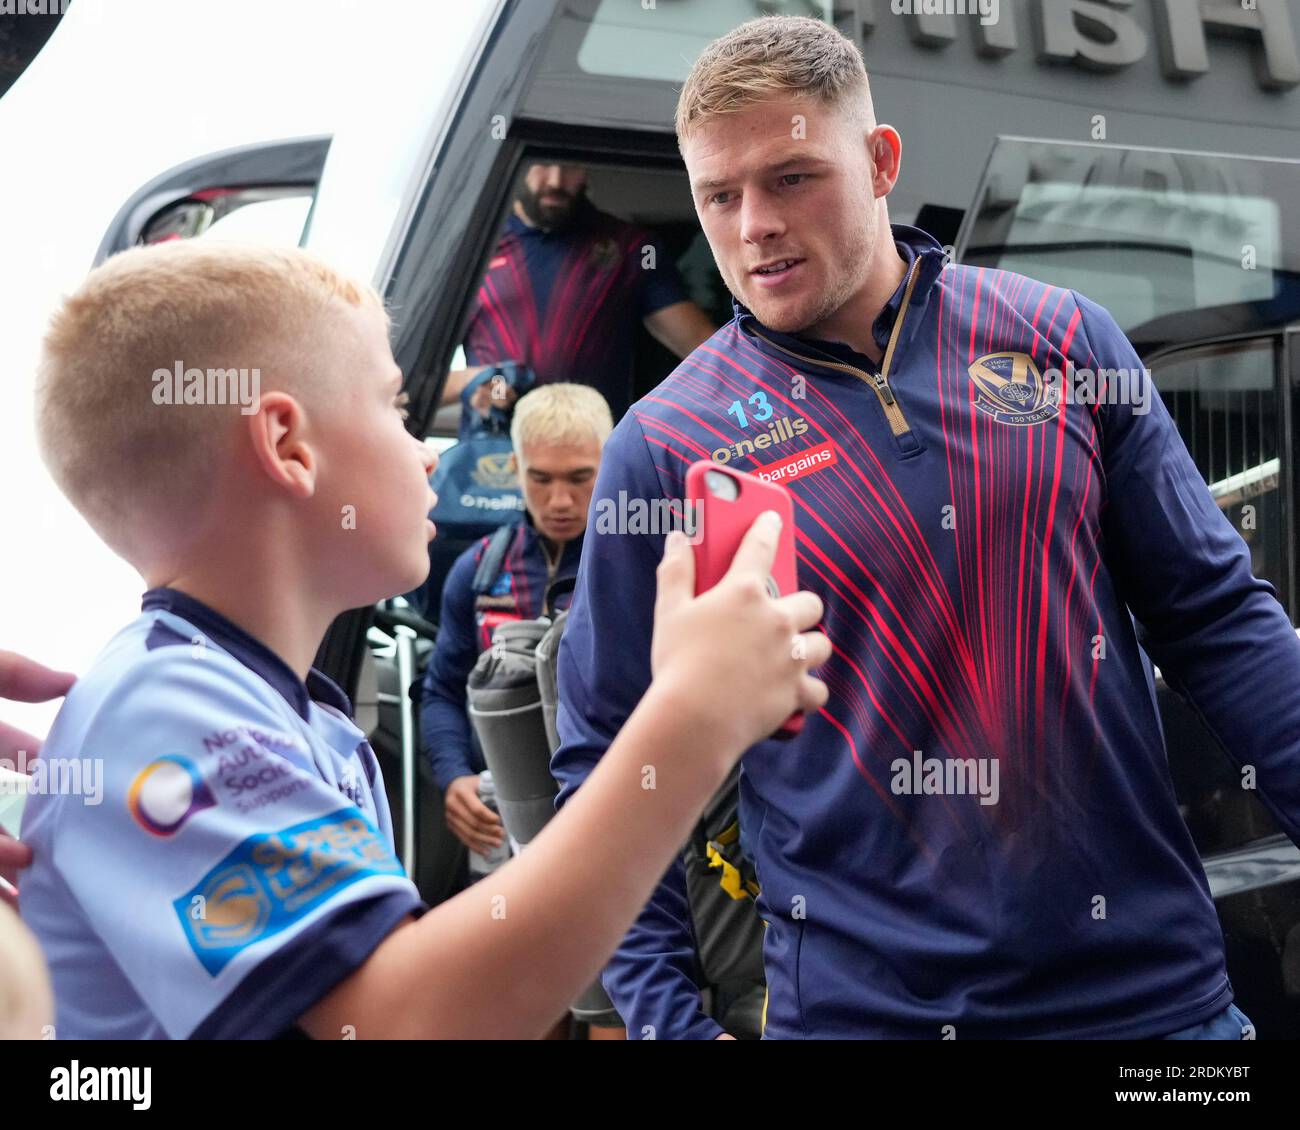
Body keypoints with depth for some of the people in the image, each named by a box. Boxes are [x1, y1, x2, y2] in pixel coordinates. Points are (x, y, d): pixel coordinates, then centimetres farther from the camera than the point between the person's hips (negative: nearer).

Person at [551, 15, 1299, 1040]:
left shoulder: (1062, 338, 1)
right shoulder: (663, 446, -4)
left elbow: (1217, 618, 4)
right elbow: (606, 770, 1)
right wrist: (669, 1019, -5)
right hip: (862, 1001, -1)